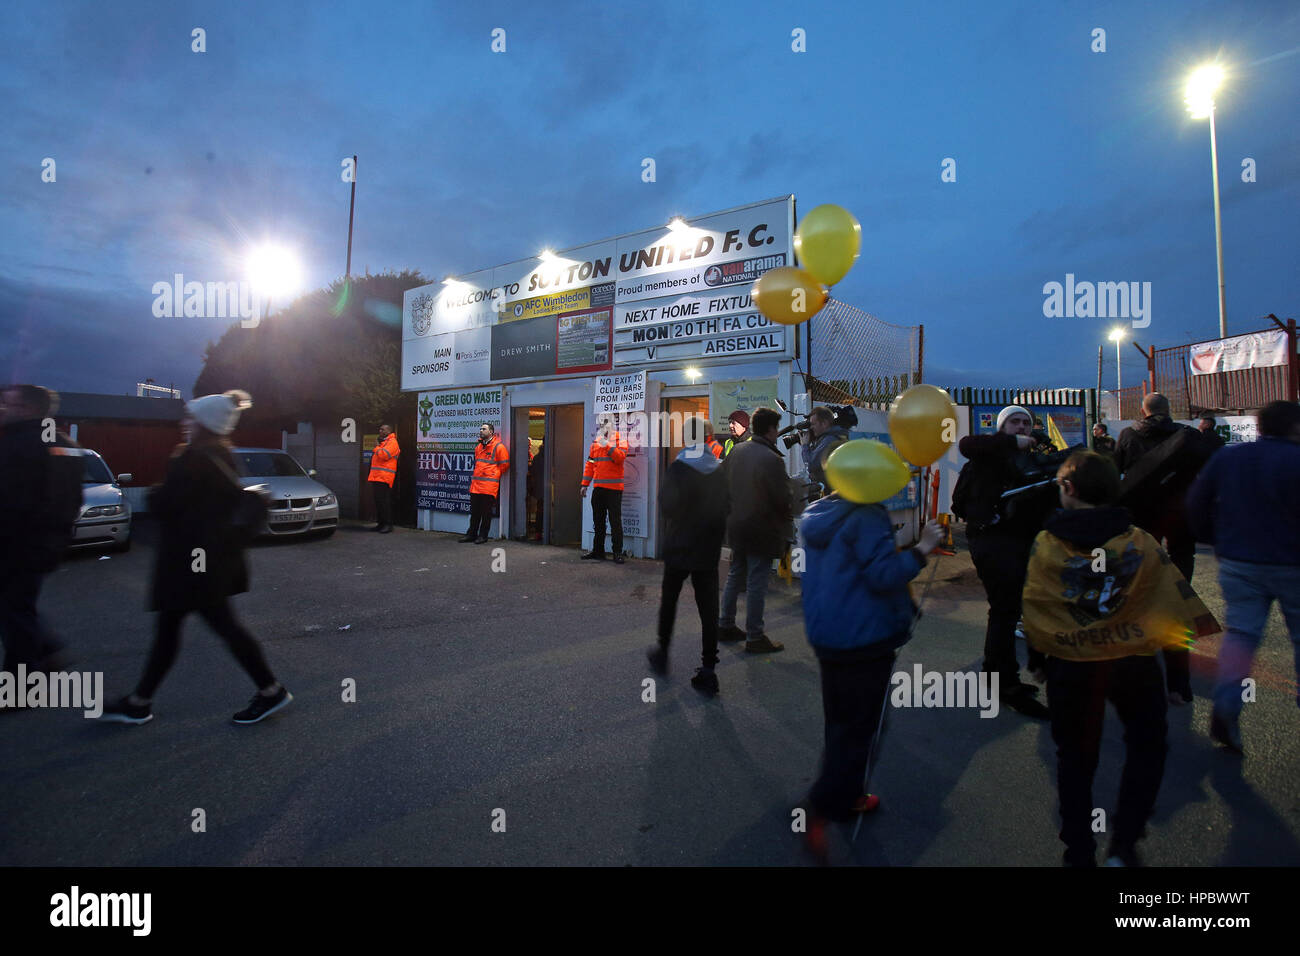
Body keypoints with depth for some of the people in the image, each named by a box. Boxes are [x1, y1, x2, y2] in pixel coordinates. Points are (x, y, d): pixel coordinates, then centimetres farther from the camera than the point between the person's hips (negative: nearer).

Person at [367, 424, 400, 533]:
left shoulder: (392, 442, -6)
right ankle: (381, 523, 15)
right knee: (378, 501, 10)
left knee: (384, 501, -10)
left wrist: (376, 448, -3)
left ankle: (388, 524, -7)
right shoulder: (382, 442, 25)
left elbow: (384, 455, -22)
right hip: (376, 477, 10)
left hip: (384, 478, -10)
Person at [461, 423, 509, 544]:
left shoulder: (498, 446, -6)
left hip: (489, 485, -7)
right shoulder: (478, 446, 16)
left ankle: (483, 536, 8)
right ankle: (472, 534, 19)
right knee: (474, 511, 11)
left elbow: (505, 465, -4)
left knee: (486, 512, 0)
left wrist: (493, 475, 2)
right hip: (475, 484, 7)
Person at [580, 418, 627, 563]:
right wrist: (585, 484, 11)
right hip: (598, 487, 6)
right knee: (598, 520, 11)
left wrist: (607, 445, -21)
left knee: (615, 521, -3)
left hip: (614, 487, -6)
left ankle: (618, 552, 4)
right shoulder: (595, 442, 14)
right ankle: (598, 550, 20)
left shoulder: (620, 440, -1)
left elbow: (620, 457, -19)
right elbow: (590, 464, 15)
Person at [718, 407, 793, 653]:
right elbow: (783, 499, -16)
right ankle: (754, 637, 13)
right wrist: (788, 526, 2)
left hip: (735, 524, 7)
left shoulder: (736, 451, 2)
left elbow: (724, 485, 10)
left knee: (735, 574, 20)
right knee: (757, 582, 2)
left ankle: (725, 625, 30)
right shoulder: (772, 459, -20)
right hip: (761, 529, -7)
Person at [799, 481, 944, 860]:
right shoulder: (866, 518, -20)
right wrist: (922, 549, -14)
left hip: (825, 636, 8)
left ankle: (845, 797, 36)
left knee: (840, 722, 21)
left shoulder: (816, 515, 7)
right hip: (865, 639, -8)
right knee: (858, 727, 5)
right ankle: (821, 810, 3)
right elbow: (884, 574, -23)